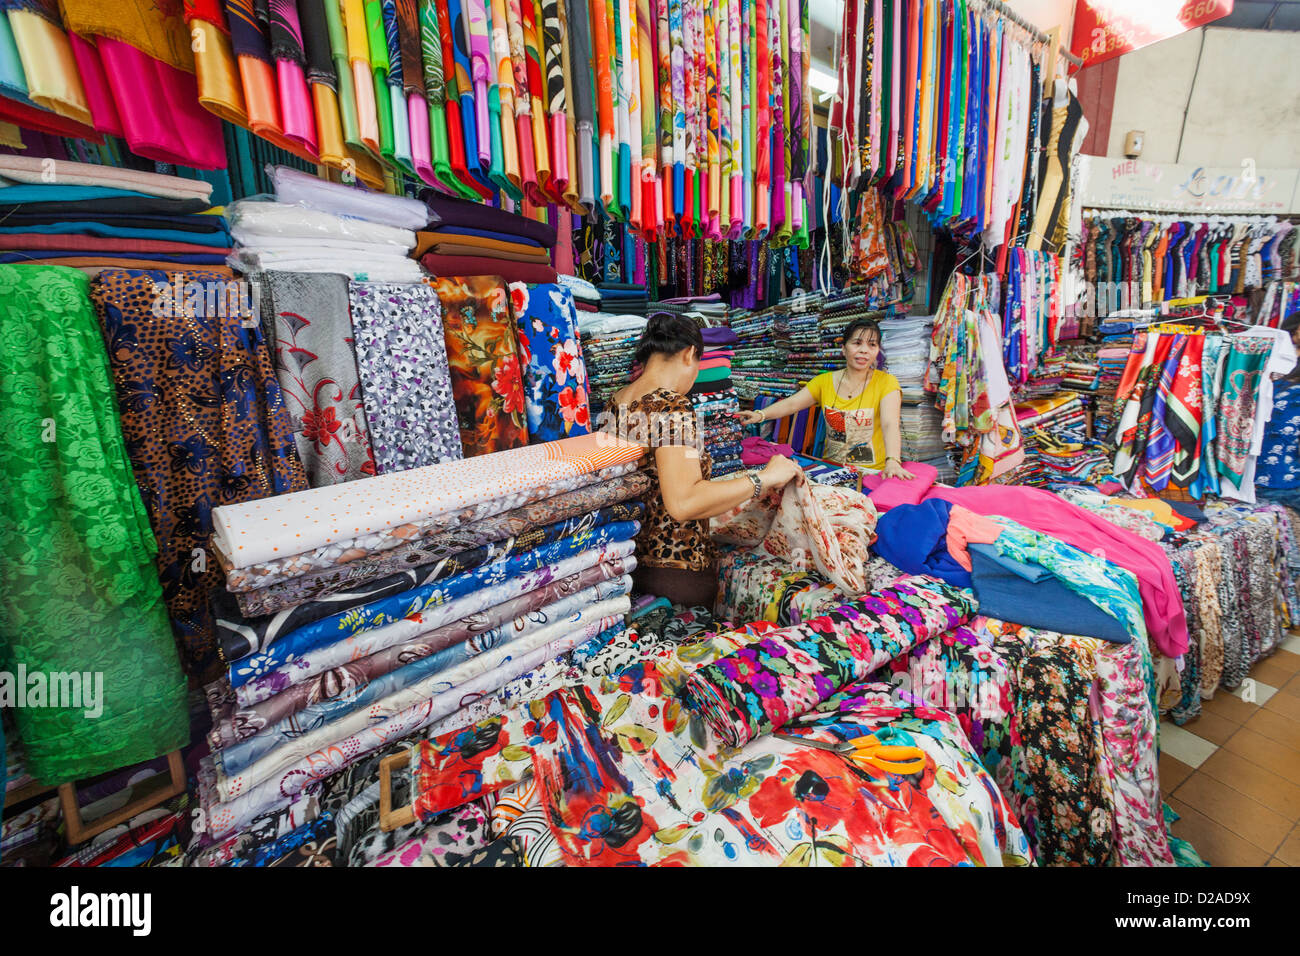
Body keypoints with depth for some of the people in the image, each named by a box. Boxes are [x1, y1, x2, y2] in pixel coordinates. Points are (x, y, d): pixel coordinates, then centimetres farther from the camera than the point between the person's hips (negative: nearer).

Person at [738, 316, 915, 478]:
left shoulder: (886, 382, -3)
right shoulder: (825, 381, 8)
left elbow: (890, 424, -18)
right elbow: (791, 404, -3)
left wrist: (892, 462, -37)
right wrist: (760, 414, -23)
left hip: (872, 472, -3)